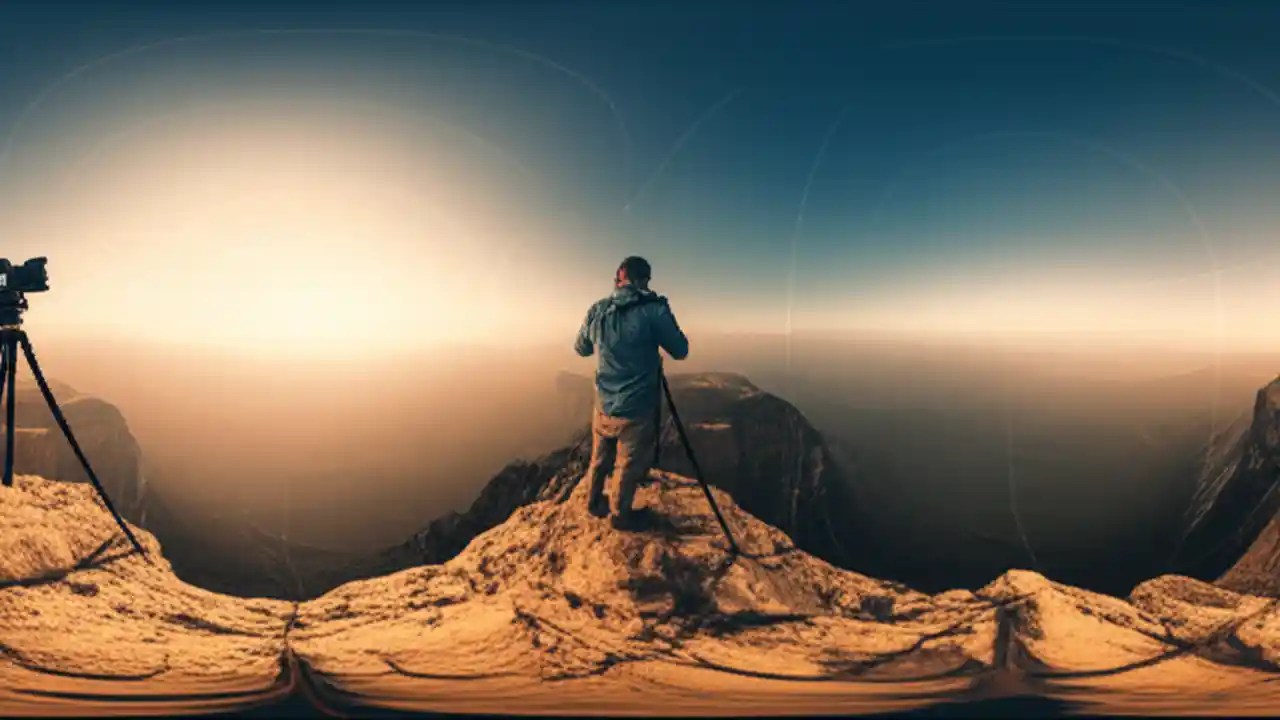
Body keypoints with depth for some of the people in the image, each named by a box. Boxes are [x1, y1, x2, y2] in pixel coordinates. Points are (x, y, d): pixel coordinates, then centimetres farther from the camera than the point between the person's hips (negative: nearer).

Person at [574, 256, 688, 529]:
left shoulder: (597, 311, -4)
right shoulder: (654, 310, -17)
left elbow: (581, 348, 13)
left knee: (599, 459, 25)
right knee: (629, 467, 14)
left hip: (604, 406, 4)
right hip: (637, 411, -4)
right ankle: (620, 516, 30)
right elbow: (680, 351, -6)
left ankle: (595, 502, 43)